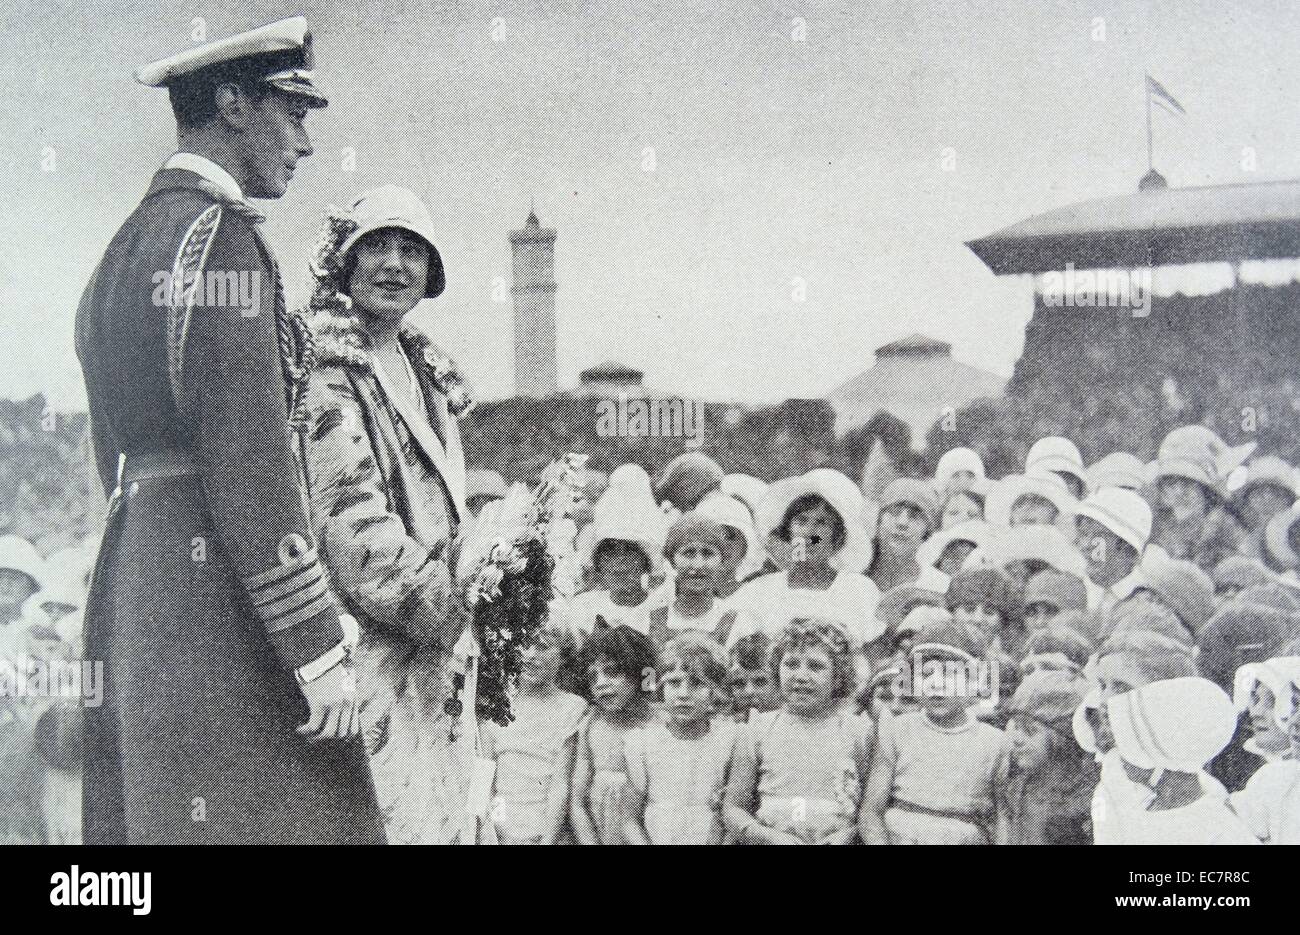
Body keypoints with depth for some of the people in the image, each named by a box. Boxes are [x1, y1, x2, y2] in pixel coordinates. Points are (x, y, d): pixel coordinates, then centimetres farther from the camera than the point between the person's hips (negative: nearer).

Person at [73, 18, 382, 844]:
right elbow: (247, 458, -19)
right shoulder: (217, 236, -11)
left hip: (132, 575, 10)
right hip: (223, 587, -10)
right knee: (268, 817, -8)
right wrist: (319, 650, -18)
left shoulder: (127, 246, 19)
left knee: (149, 816, 11)